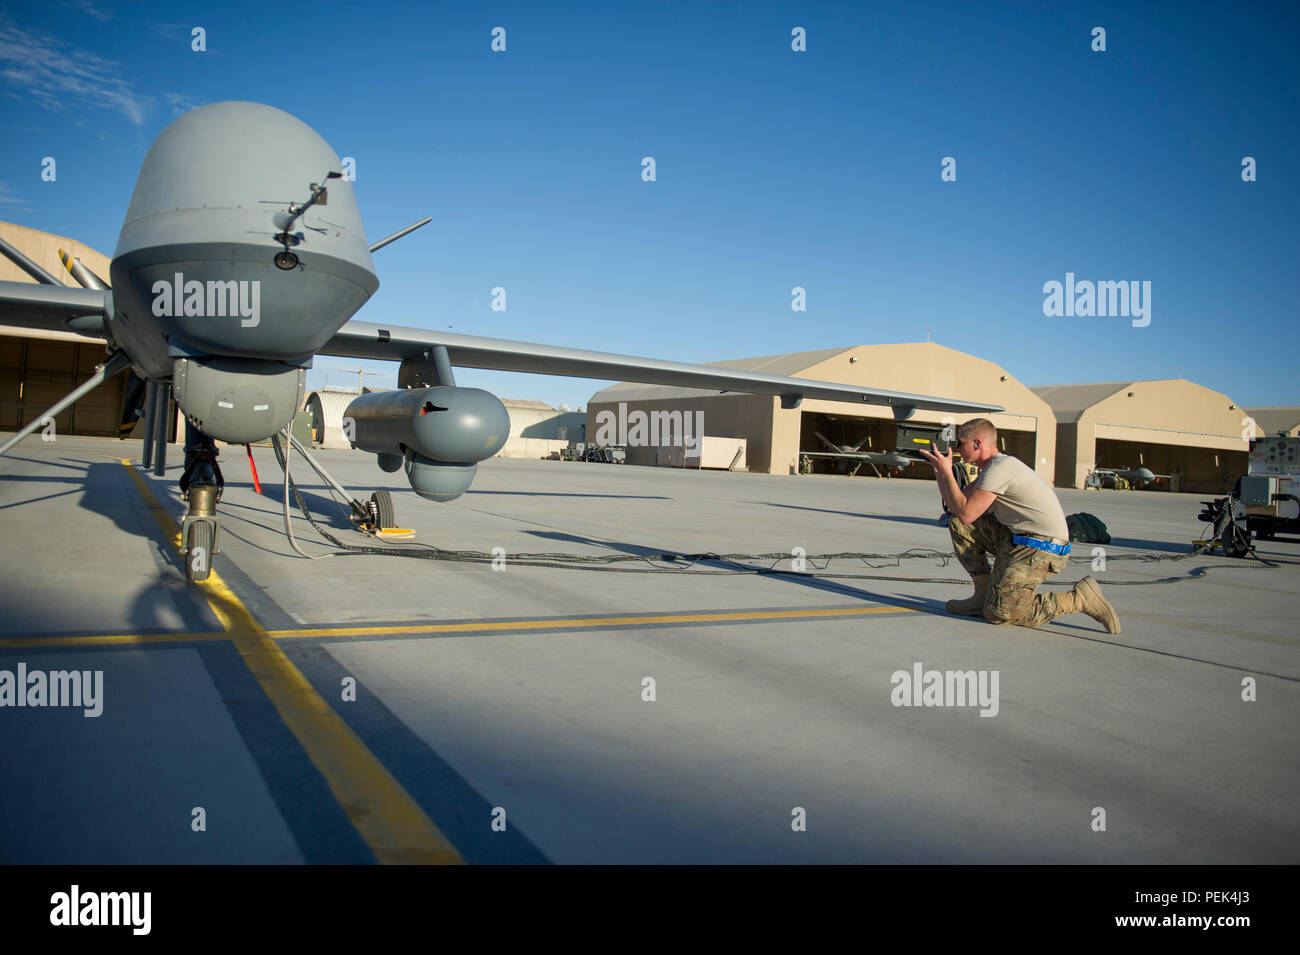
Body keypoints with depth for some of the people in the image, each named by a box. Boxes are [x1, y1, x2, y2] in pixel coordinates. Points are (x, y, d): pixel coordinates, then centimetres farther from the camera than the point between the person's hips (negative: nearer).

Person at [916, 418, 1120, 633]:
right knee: (958, 527, 8)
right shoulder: (994, 466, 15)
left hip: (1042, 550, -10)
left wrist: (947, 471, -12)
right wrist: (938, 469, 13)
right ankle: (983, 596, 10)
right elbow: (955, 504, 16)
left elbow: (965, 513, -19)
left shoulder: (1000, 468, -15)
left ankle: (1079, 599, -5)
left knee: (997, 613, -15)